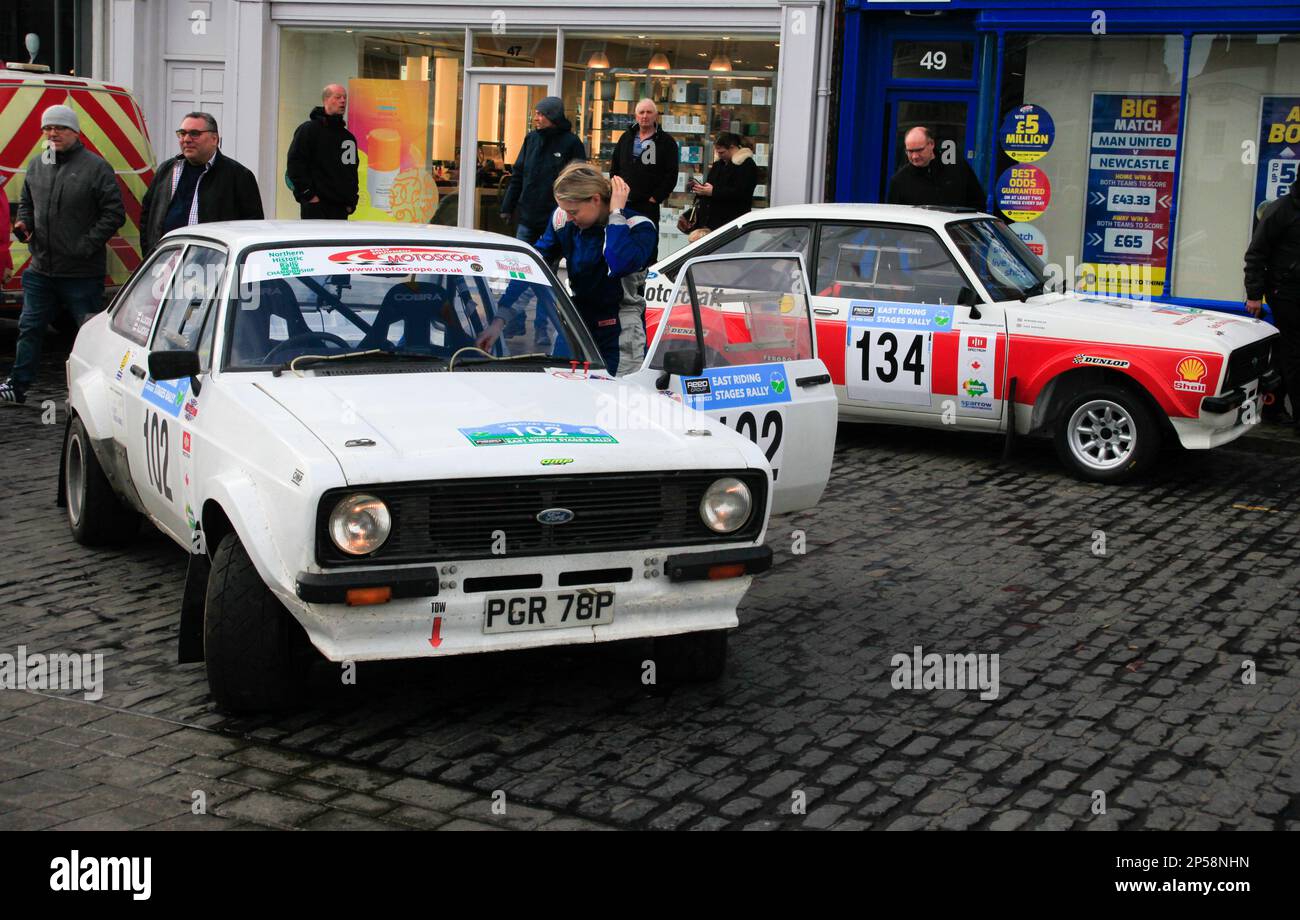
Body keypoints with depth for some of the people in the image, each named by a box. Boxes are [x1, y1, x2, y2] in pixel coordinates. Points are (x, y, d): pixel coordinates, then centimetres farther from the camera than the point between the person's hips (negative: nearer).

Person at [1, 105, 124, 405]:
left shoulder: (95, 167, -8)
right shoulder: (36, 164, 11)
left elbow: (114, 214, -10)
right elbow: (26, 203, 25)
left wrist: (86, 246, -15)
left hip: (82, 273, -6)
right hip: (41, 268, 6)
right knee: (30, 327, 11)